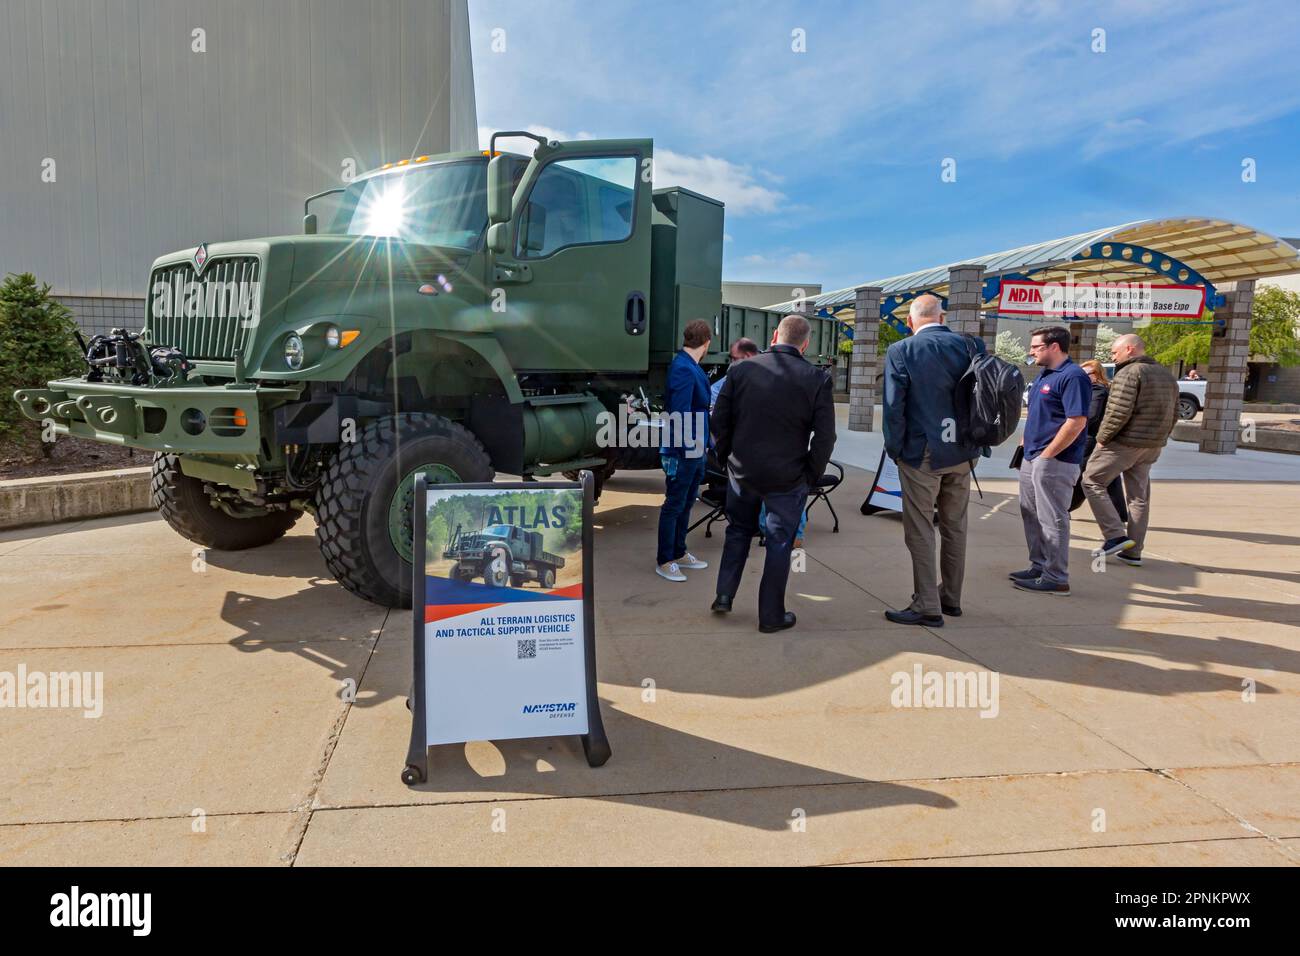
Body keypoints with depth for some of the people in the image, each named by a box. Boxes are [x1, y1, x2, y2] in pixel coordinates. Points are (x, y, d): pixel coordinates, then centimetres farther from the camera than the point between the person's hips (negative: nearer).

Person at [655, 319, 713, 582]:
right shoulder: (683, 369, -20)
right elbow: (680, 415, -24)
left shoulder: (692, 367, 9)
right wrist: (694, 442, -19)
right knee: (674, 506, 1)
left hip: (695, 451, 10)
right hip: (683, 452, -10)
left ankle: (679, 553, 32)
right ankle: (664, 561, 13)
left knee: (686, 504, 19)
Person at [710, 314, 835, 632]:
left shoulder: (741, 370, -4)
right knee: (779, 543, 10)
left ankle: (724, 595, 23)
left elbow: (718, 422, -1)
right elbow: (825, 436, -9)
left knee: (738, 530, 24)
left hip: (742, 471, 2)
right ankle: (771, 615, 18)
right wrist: (811, 475, 3)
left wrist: (728, 458, 12)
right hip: (788, 478, -2)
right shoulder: (816, 379, -10)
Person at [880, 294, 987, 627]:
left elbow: (894, 407, -12)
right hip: (963, 452, 5)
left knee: (920, 530, 3)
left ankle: (927, 606, 7)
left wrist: (895, 449, -1)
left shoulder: (901, 351, -10)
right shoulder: (972, 346, 2)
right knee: (955, 526, 16)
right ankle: (951, 598, 28)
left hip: (922, 452, -5)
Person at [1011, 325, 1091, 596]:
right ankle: (1039, 567, 28)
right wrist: (1027, 441, 12)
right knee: (1032, 515, 17)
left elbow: (1076, 422, -22)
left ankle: (1056, 579, 4)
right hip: (1032, 458, 10)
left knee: (1052, 519, -4)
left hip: (1054, 461, -10)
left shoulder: (1072, 376, -16)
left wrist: (1046, 455, -20)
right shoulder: (1045, 375, 15)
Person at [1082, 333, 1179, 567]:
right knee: (1139, 496, 11)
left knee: (1092, 481, 2)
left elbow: (1119, 412, -21)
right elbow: (1173, 414, 18)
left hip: (1124, 443, -9)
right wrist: (1158, 439, 21)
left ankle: (1115, 536, -7)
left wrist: (1102, 437, -11)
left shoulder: (1129, 373, -13)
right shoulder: (1167, 375, 15)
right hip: (1152, 448, 9)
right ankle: (1133, 552, 16)